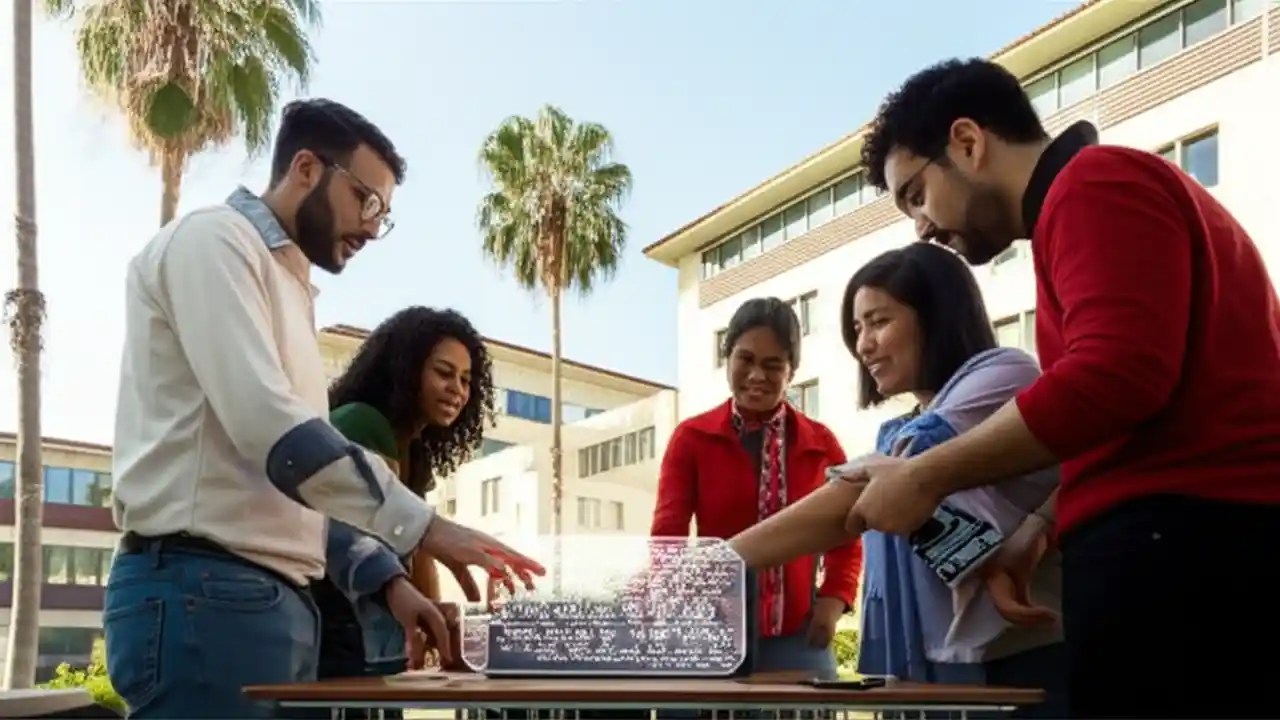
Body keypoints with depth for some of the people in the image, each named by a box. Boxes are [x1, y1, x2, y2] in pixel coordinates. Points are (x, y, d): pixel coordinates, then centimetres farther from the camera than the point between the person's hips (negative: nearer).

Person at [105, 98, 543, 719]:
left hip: (274, 598, 9)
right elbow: (266, 424, -20)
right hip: (205, 591, -9)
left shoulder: (287, 284, 23)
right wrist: (424, 527, -20)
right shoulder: (213, 240, -4)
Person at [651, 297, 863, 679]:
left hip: (798, 640, 2)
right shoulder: (691, 438, 2)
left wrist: (834, 600, 1)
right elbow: (668, 534, -3)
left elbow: (845, 536, 17)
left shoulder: (820, 444, 7)